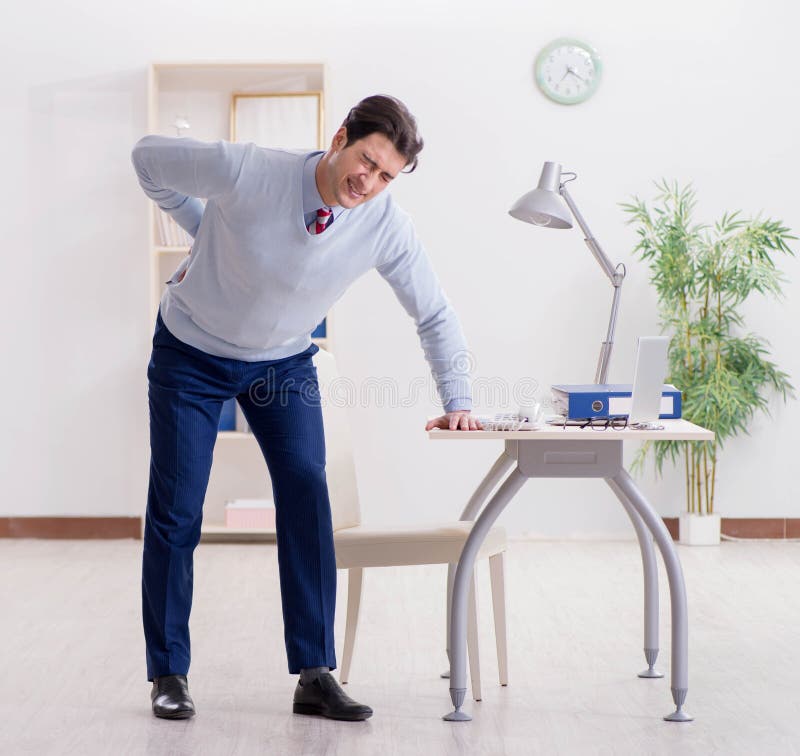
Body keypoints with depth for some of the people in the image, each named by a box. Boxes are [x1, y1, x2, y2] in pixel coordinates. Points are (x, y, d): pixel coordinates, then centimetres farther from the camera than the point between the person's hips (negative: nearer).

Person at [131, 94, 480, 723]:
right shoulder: (245, 172, -30)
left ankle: (315, 676, -4)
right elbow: (149, 157, -12)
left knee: (308, 494, -12)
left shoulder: (387, 227, -21)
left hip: (284, 362, 2)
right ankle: (168, 674, 14)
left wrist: (457, 403, -11)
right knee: (176, 513, -1)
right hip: (191, 355, -2)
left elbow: (436, 315, -7)